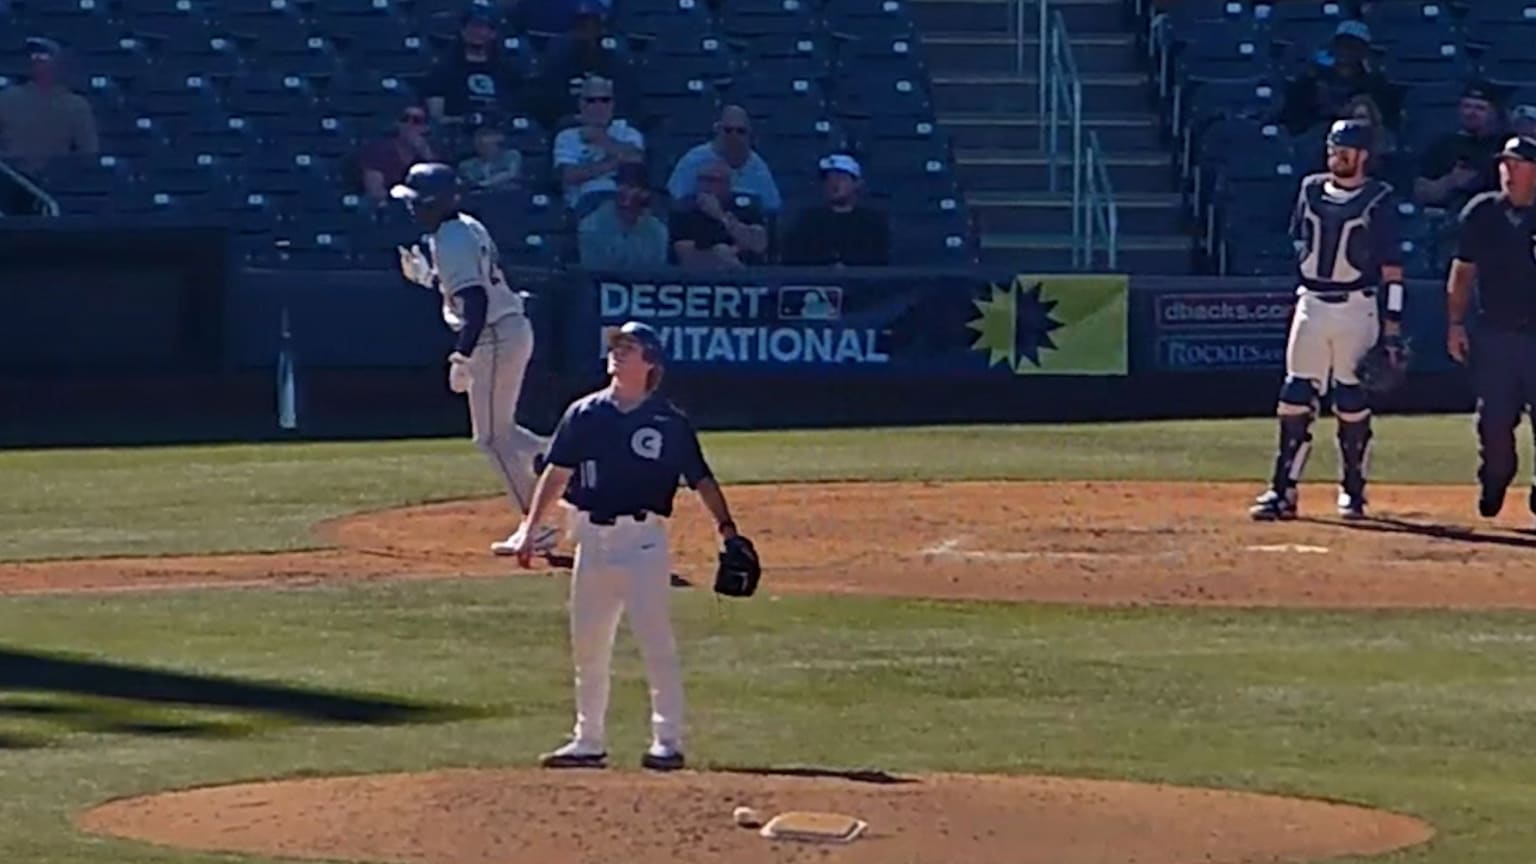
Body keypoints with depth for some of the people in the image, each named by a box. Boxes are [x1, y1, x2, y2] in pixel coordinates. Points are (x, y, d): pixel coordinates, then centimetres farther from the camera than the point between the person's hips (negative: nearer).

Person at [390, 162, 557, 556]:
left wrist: (462, 356, -28)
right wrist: (425, 275, 20)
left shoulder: (451, 241, -18)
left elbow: (476, 301, -27)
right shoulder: (466, 228, 13)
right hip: (511, 330, 10)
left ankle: (538, 526, -2)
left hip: (495, 337, -10)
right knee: (497, 431, 19)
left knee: (493, 436, -4)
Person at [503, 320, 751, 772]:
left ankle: (667, 741, -4)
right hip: (592, 539, 4)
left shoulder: (670, 422, -1)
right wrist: (530, 527, -1)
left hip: (643, 539, -4)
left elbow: (700, 479, -1)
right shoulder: (584, 414, 7)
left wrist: (726, 528, -12)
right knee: (587, 645, 10)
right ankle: (589, 741, 20)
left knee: (655, 641, -8)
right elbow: (558, 472, 6)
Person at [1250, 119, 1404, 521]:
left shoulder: (1379, 200, -4)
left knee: (1353, 401, 1)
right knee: (1296, 396, -1)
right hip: (1311, 303, 3)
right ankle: (1283, 491, -1)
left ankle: (1352, 491, 13)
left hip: (1356, 308, -3)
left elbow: (1391, 264, -6)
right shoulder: (1311, 189, 8)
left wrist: (1393, 322, -11)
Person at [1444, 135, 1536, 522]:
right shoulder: (1481, 212, 5)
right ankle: (1493, 486, 23)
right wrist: (1456, 324, 5)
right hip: (1492, 333, 2)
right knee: (1493, 419, 4)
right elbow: (1462, 271, 10)